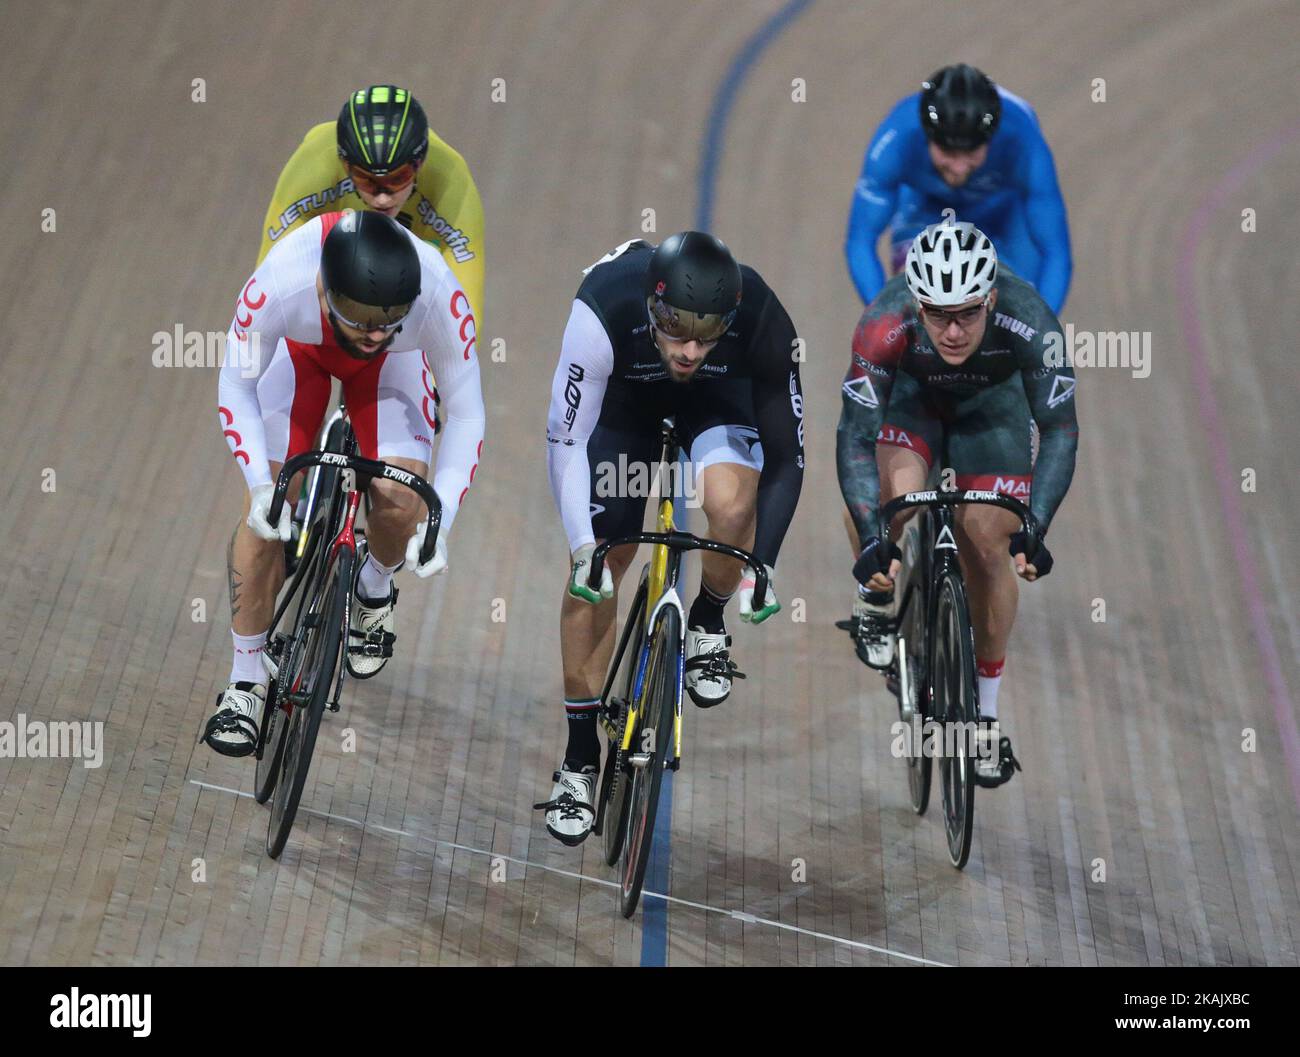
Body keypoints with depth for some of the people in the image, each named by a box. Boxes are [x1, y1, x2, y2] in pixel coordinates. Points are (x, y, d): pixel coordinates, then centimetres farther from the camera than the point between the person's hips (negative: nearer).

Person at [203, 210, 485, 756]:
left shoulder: (440, 296, -40)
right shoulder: (278, 285, -42)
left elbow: (466, 414, -25)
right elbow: (236, 387, -23)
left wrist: (440, 520, -33)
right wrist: (260, 484, -34)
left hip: (393, 363, 0)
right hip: (298, 345, 0)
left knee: (401, 501, -19)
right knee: (266, 512, -11)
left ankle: (373, 590, 18)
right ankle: (245, 684, 5)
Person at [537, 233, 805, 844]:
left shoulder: (764, 324, -36)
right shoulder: (603, 310, -39)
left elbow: (786, 457, -25)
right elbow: (564, 439, -31)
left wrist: (763, 565, -31)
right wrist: (582, 548, -39)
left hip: (719, 397, 0)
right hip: (625, 396, 0)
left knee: (731, 505, -32)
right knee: (594, 571, -6)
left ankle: (707, 625, 2)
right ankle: (580, 760, 7)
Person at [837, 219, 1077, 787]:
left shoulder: (1030, 321, -38)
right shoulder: (885, 323, -39)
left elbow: (1060, 430, -32)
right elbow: (855, 434, -36)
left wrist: (1032, 528, -42)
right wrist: (871, 538, -46)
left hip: (993, 401, 1)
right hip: (911, 393, -1)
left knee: (987, 547, -5)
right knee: (898, 496, -30)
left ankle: (985, 714, 12)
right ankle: (875, 597, 3)